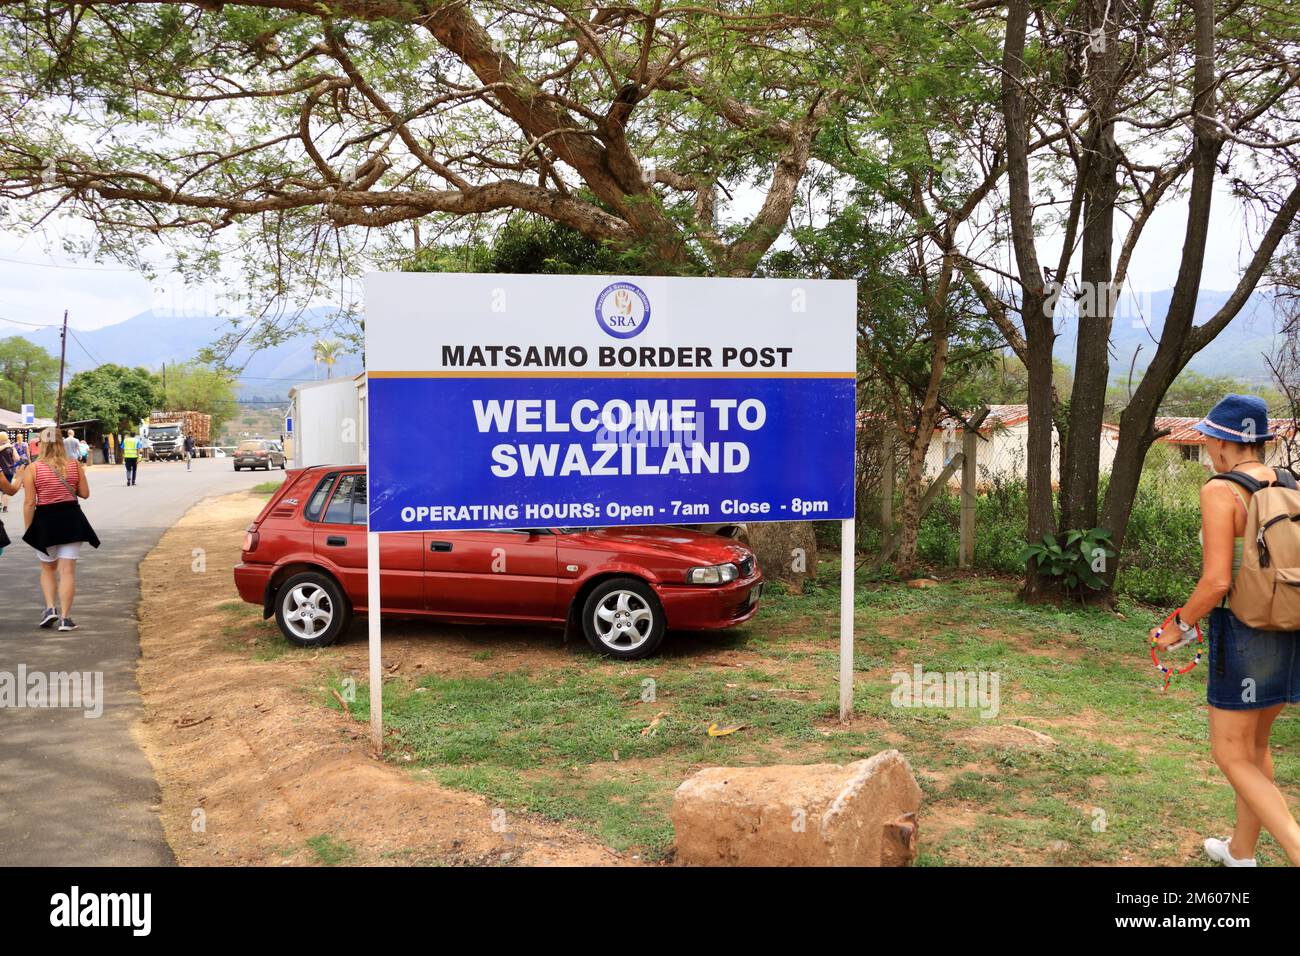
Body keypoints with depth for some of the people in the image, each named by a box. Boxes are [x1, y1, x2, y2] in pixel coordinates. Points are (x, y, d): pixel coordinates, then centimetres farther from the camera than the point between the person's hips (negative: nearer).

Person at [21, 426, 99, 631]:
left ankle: (50, 608, 7)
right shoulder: (74, 465, -3)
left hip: (45, 520, -1)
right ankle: (65, 617, 2)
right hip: (71, 518, 1)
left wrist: (29, 530, 0)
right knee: (67, 571, 3)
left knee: (48, 569, 21)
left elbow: (29, 503, -8)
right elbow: (85, 493, 2)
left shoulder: (33, 469, -7)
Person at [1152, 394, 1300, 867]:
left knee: (1231, 756, 6)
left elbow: (1216, 582, -21)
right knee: (1255, 742, 23)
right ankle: (1241, 851, 38)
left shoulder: (1221, 491, -17)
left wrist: (1177, 626, -6)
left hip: (1243, 635, -7)